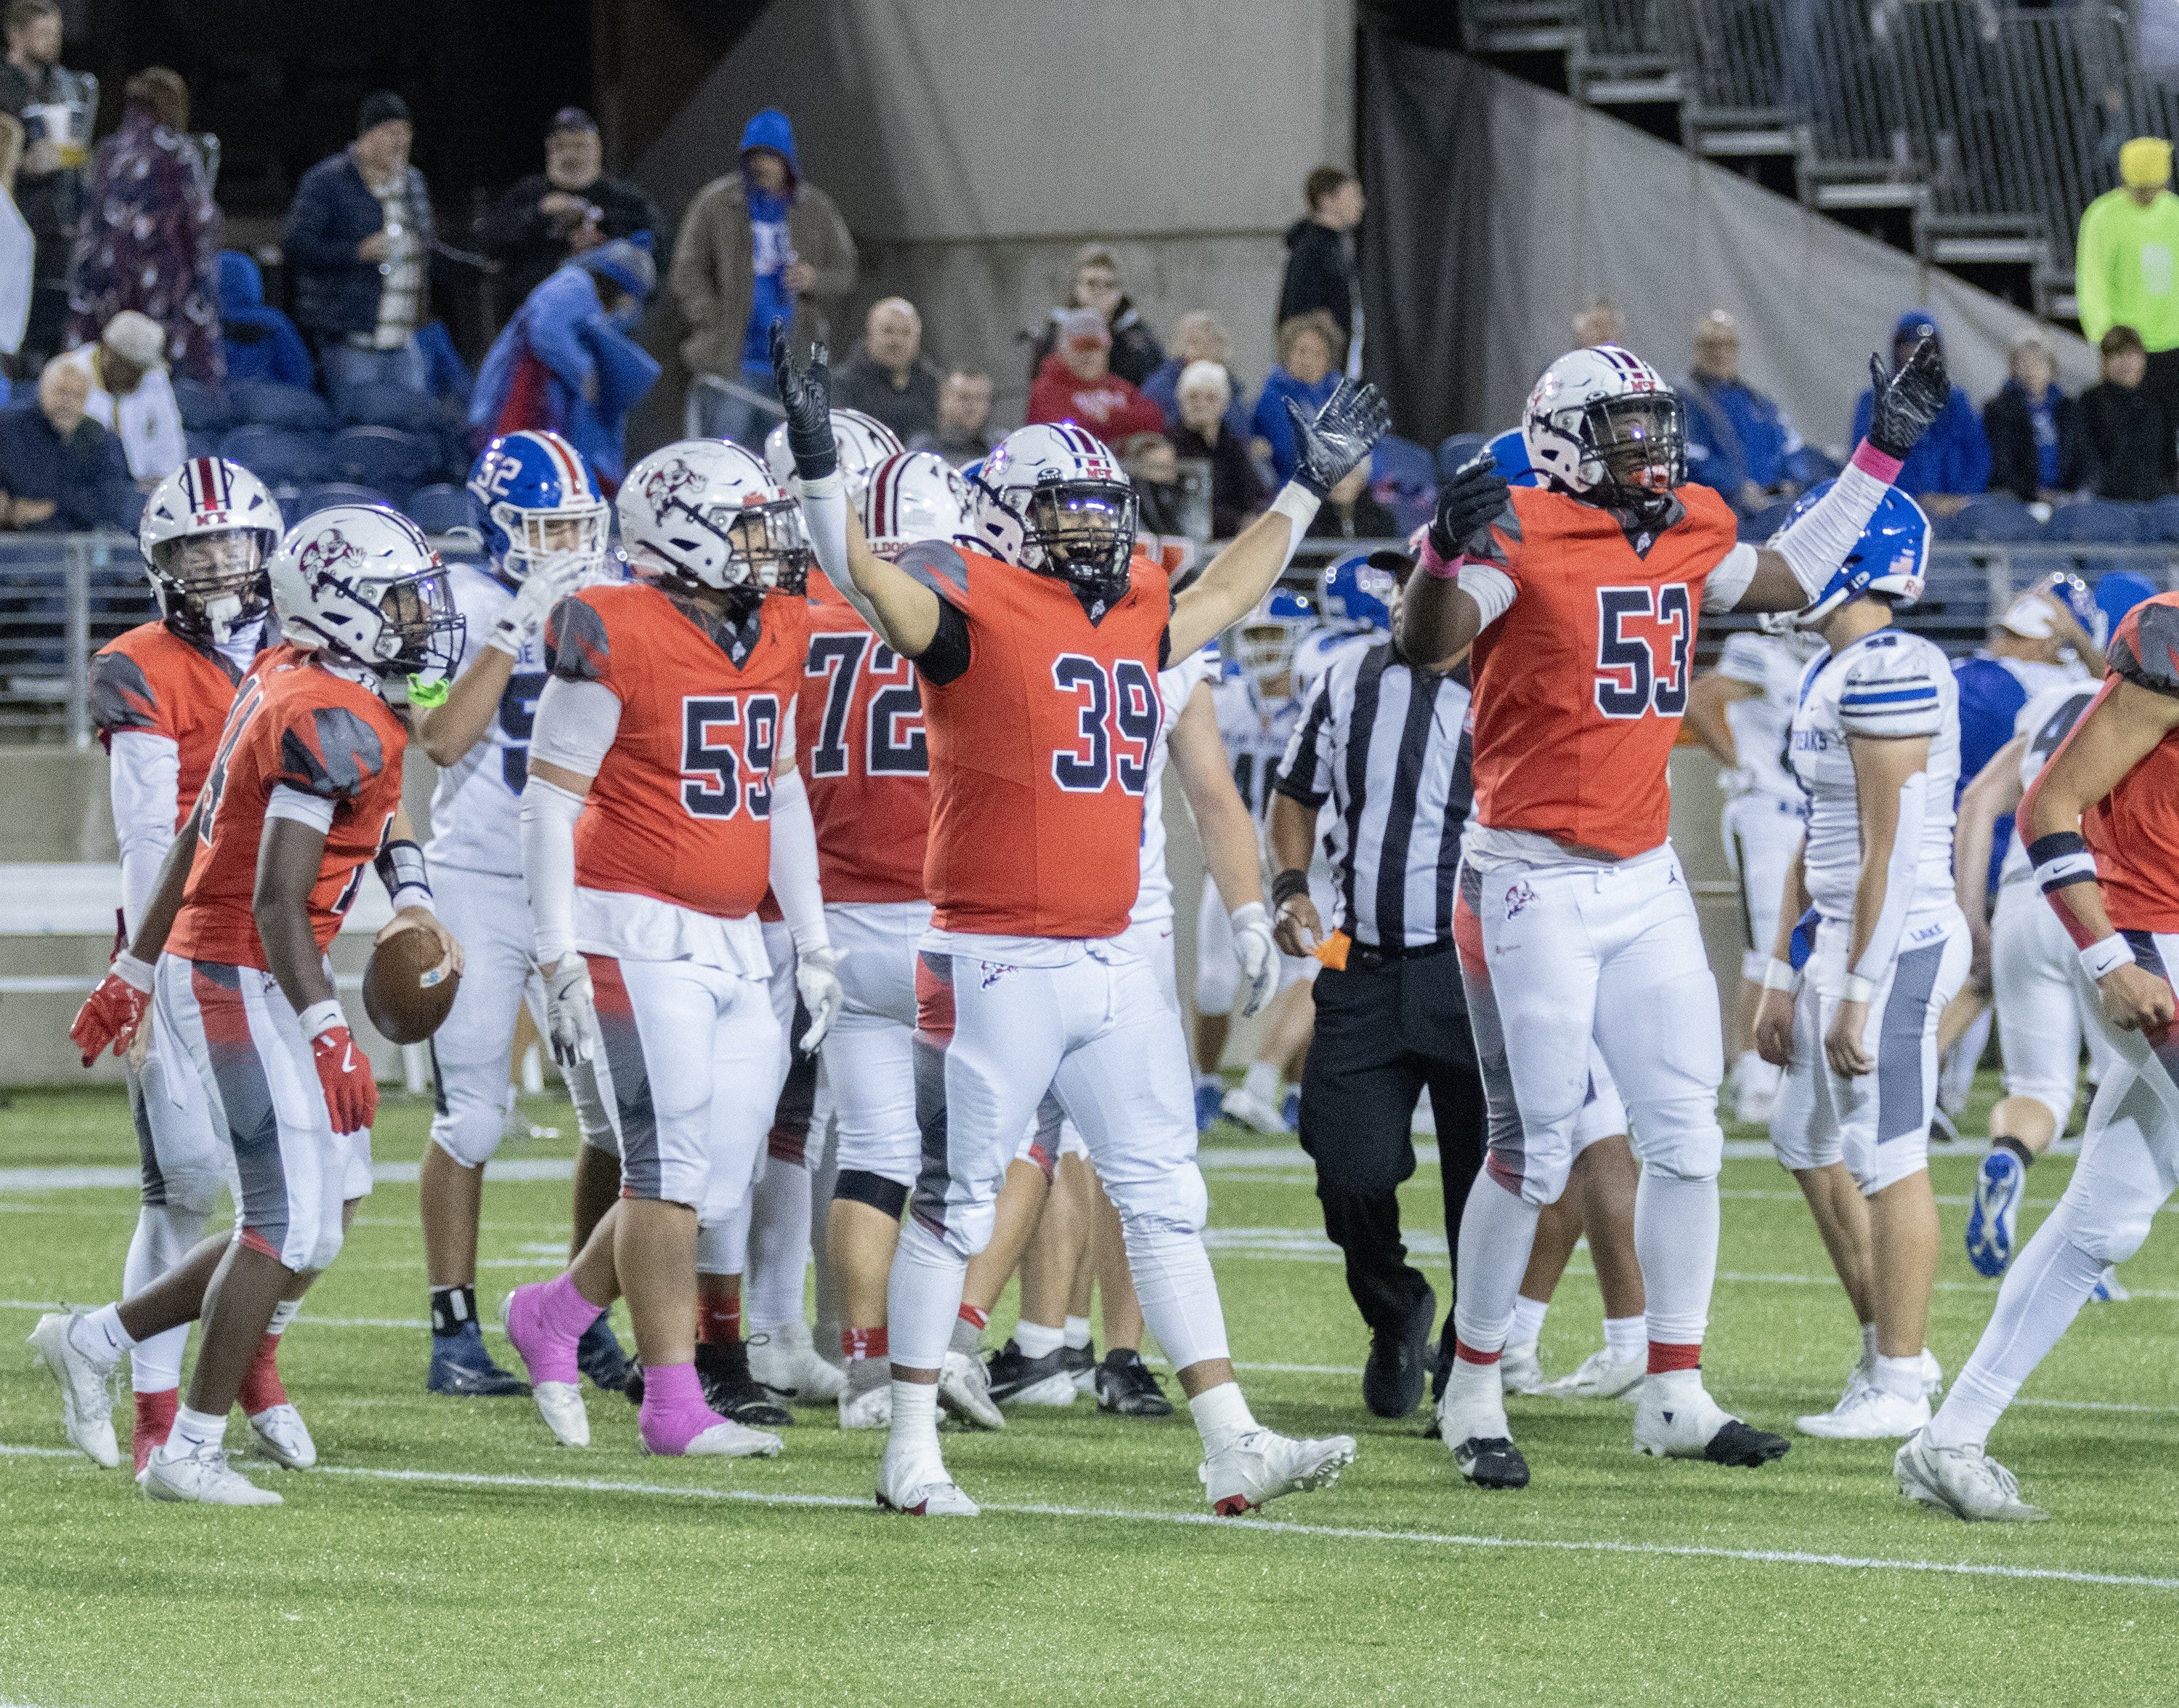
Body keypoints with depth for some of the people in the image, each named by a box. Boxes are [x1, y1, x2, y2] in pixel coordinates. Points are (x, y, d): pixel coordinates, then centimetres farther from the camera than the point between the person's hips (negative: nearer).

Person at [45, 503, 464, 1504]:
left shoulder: (285, 684, 12)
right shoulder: (334, 723, -18)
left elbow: (196, 836, 20)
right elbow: (277, 901, -23)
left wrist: (137, 969, 27)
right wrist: (328, 1035, -24)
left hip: (201, 968, 10)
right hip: (242, 982, -10)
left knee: (326, 1208, 13)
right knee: (293, 1224, -6)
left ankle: (98, 1341, 19)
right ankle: (190, 1454, 0)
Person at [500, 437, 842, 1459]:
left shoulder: (774, 637, 11)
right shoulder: (618, 639, -12)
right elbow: (548, 800, -10)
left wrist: (812, 943, 19)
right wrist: (560, 960, -14)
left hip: (734, 943, 8)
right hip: (638, 934, -8)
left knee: (718, 1183, 6)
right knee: (673, 1163, -9)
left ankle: (556, 1317, 25)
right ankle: (673, 1404, -4)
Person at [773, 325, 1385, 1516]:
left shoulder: (1135, 616, 14)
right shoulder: (975, 605, -8)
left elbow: (1226, 589, 34)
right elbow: (869, 581, -24)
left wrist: (1308, 489, 40)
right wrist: (818, 471, -38)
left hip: (1111, 968, 7)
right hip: (996, 967, -7)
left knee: (1164, 1197, 8)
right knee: (954, 1203, 0)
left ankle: (1231, 1447, 10)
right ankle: (910, 1451, 8)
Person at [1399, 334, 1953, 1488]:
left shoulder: (1686, 536, 9)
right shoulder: (1521, 535, -13)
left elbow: (1789, 578, 26)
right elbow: (1425, 643, -27)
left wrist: (1882, 457, 24)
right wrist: (1449, 549, -47)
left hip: (1645, 881, 7)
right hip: (1532, 884, -7)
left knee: (1686, 1140, 6)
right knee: (1535, 1153, -4)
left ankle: (1673, 1395, 15)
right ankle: (1473, 1393, 10)